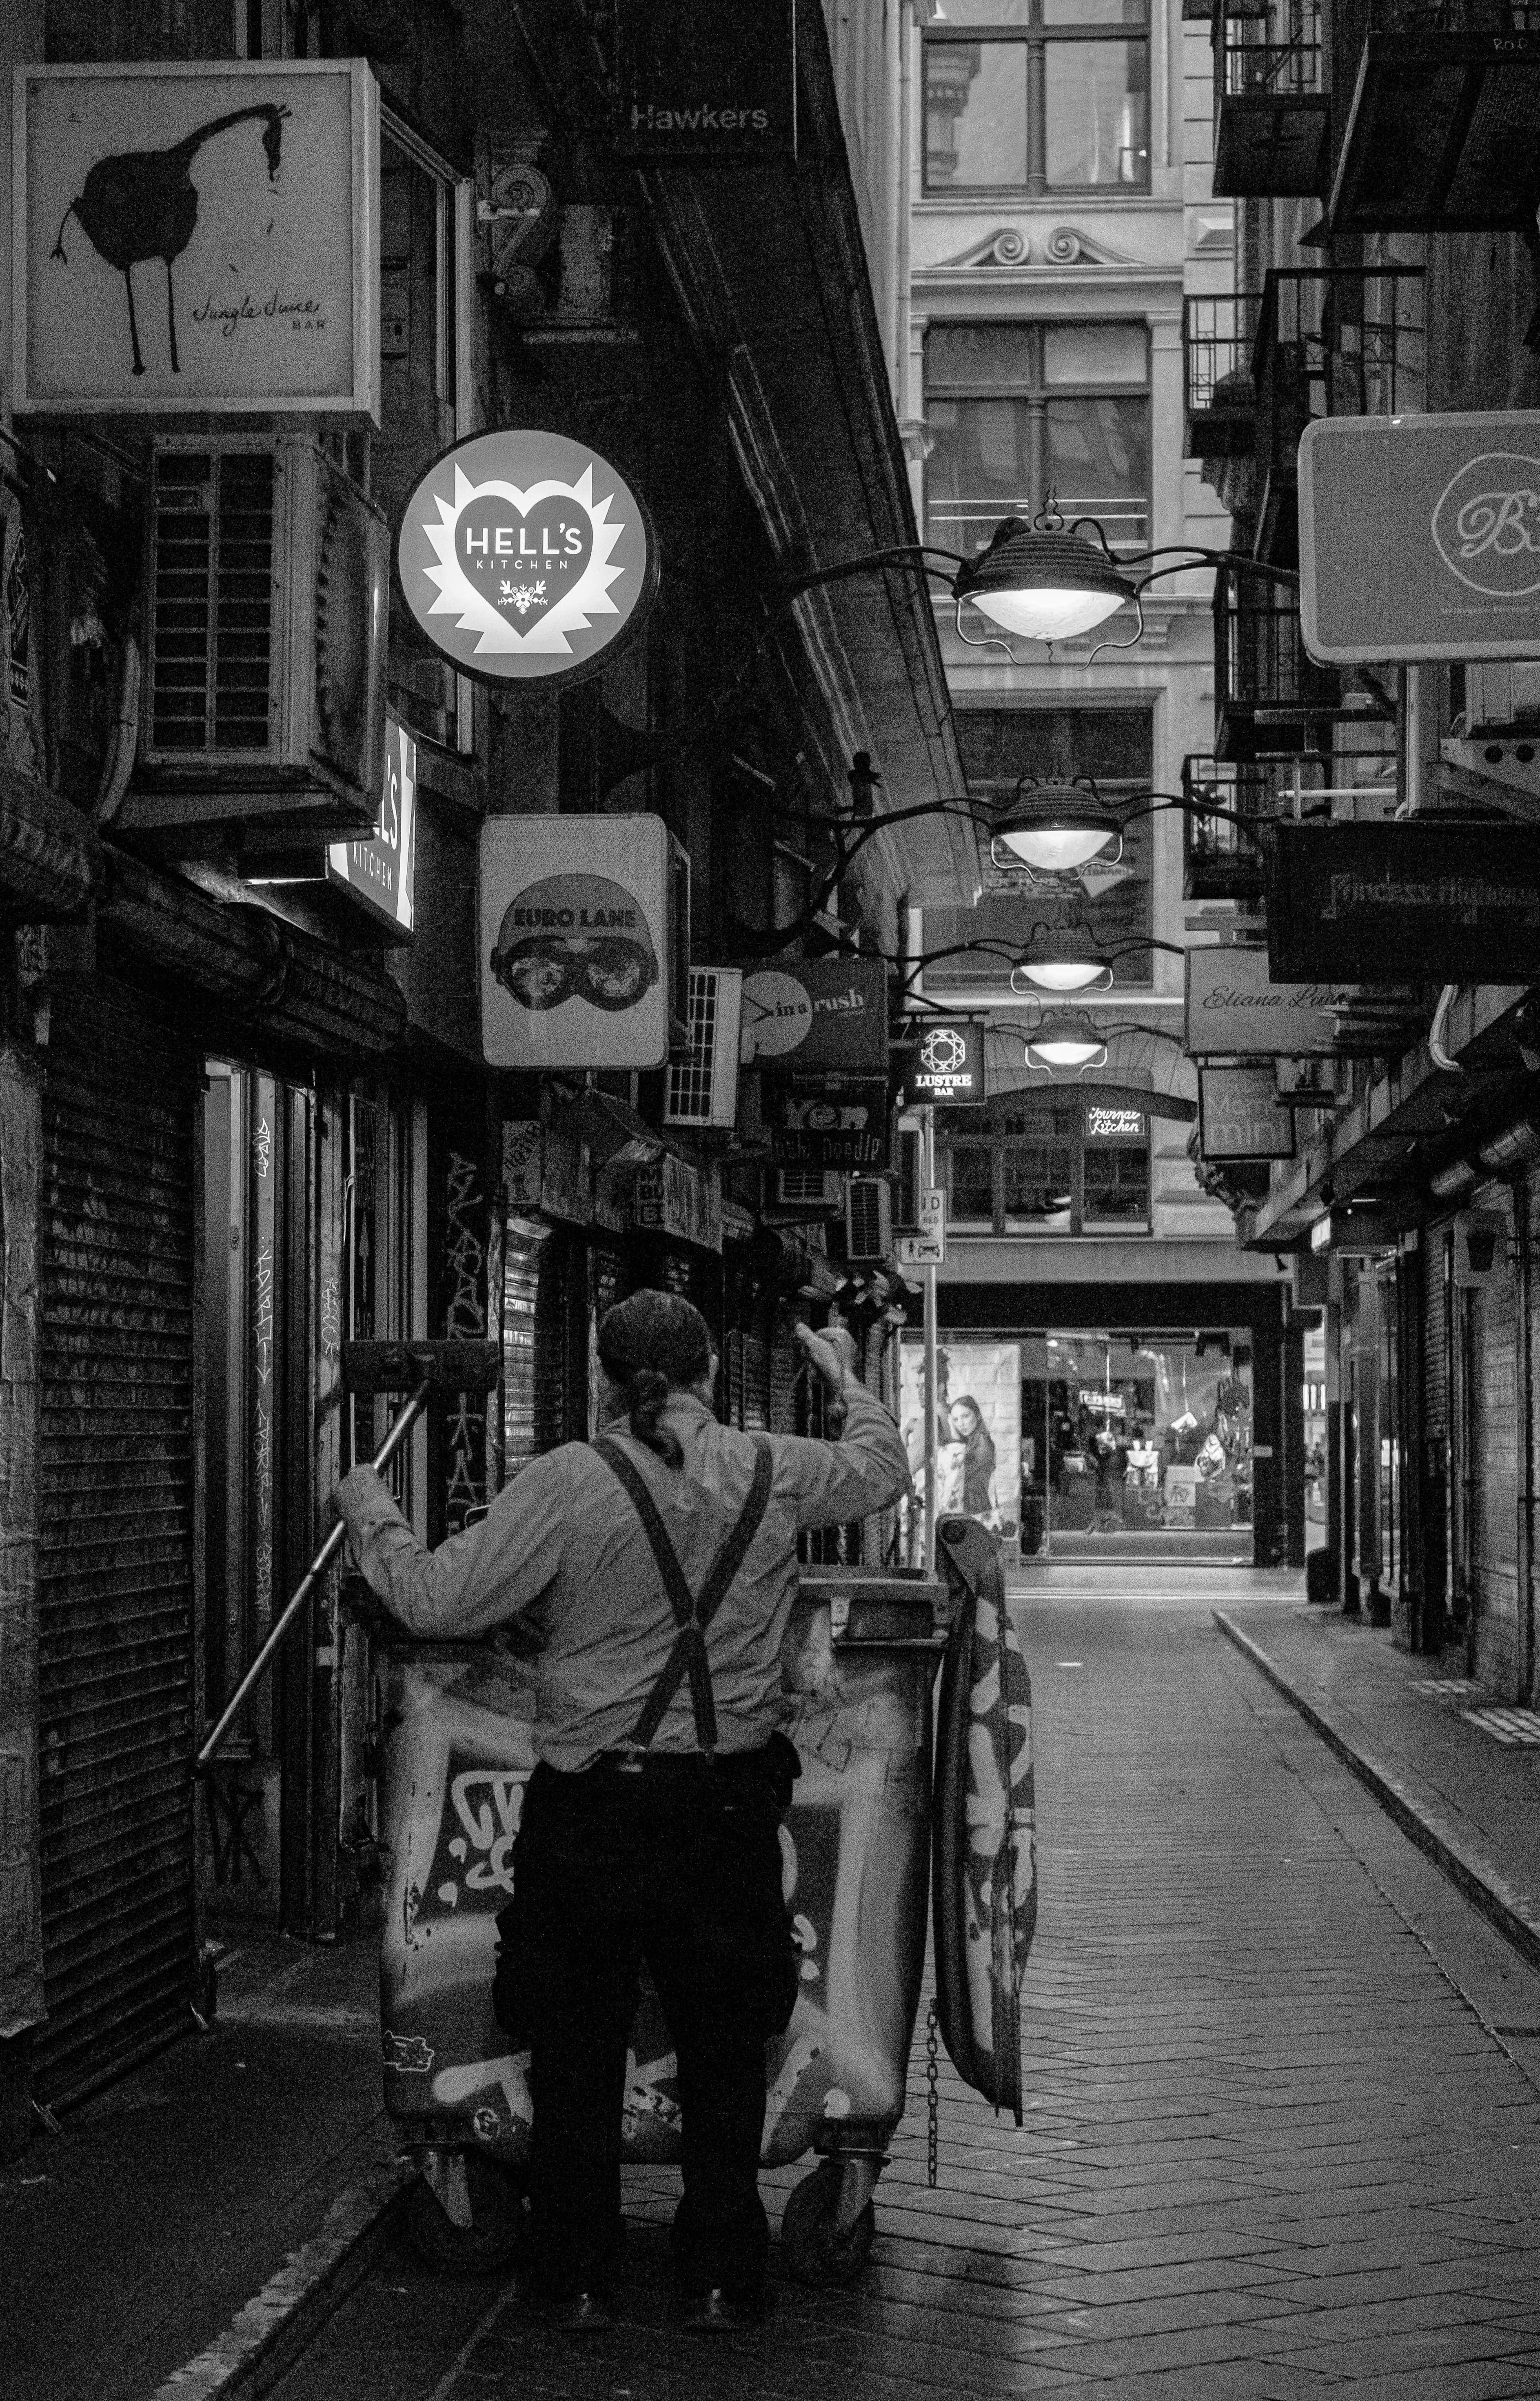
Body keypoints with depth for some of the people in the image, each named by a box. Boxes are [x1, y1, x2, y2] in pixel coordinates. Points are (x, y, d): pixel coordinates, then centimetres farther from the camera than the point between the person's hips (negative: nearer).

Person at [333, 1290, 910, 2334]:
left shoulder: (569, 1481, -12)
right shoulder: (775, 1474, -1)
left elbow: (437, 1602, -11)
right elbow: (884, 1467, 20)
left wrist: (372, 1514, 6)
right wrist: (847, 1379, 38)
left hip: (593, 1807, -2)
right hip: (731, 1806, 2)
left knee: (579, 2049, 10)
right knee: (724, 2050, 13)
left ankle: (579, 2279, 17)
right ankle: (722, 2278, 18)